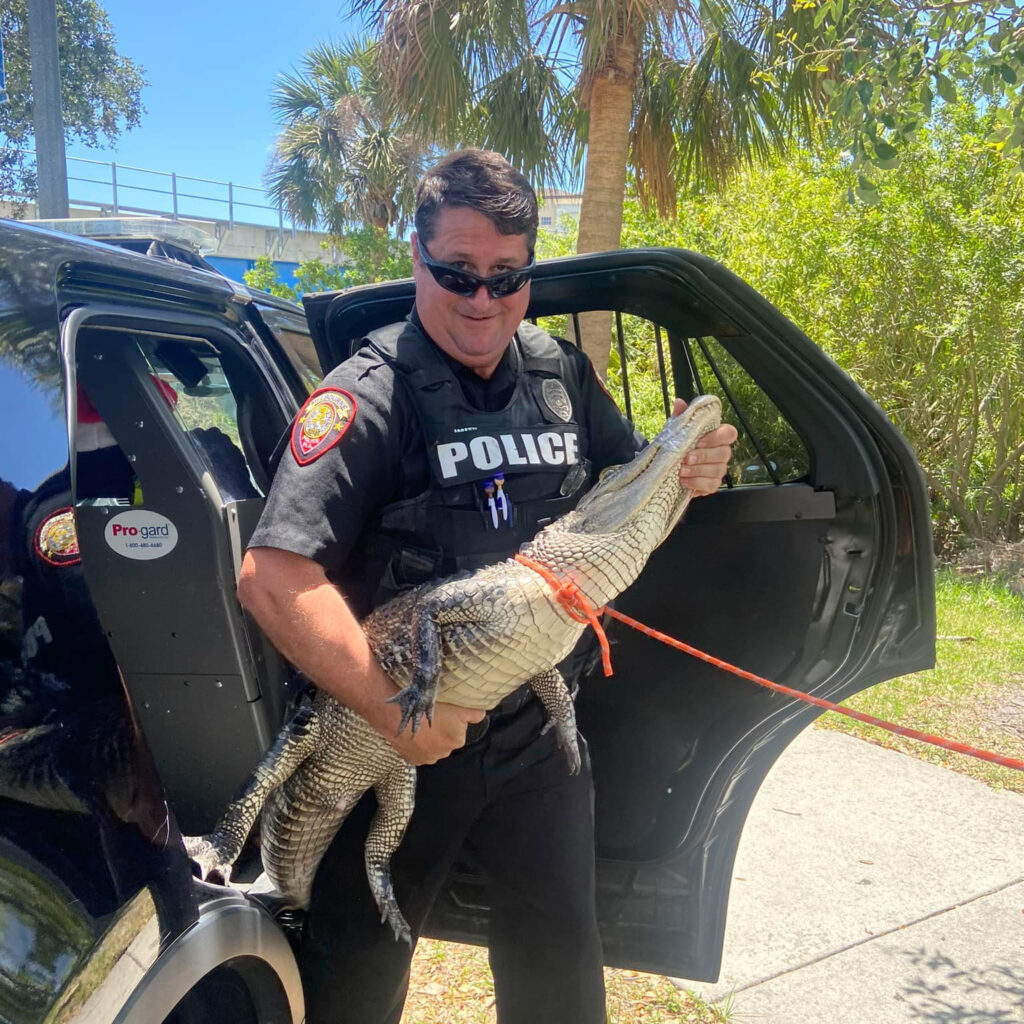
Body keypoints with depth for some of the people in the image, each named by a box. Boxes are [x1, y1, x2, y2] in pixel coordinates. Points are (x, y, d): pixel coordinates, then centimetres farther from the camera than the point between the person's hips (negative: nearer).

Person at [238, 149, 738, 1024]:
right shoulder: (370, 395, -19)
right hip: (396, 741, -4)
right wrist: (394, 711, -29)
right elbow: (273, 577, -28)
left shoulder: (564, 376, 1)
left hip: (538, 735, 5)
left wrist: (683, 474, -9)